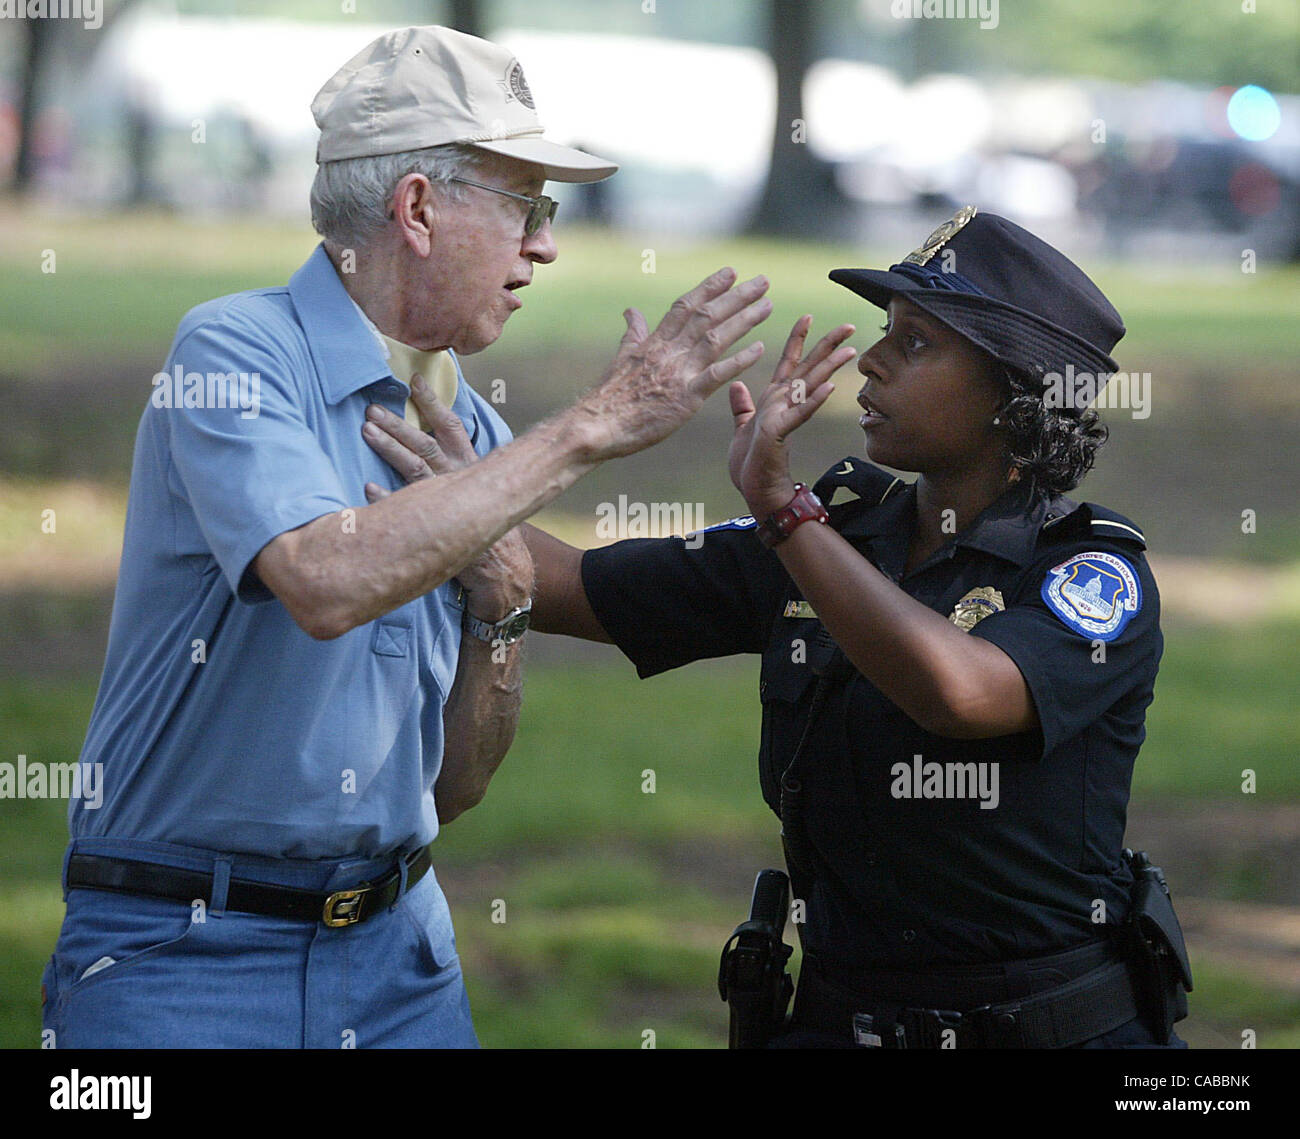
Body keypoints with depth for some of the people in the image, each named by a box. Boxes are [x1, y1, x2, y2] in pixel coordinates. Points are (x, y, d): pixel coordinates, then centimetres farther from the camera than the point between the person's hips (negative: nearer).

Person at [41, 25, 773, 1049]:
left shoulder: (469, 432, 8)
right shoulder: (238, 355, -11)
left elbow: (451, 790, 10)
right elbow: (328, 582, -31)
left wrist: (502, 603, -8)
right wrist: (588, 431, -24)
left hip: (400, 954, 6)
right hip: (184, 956, -6)